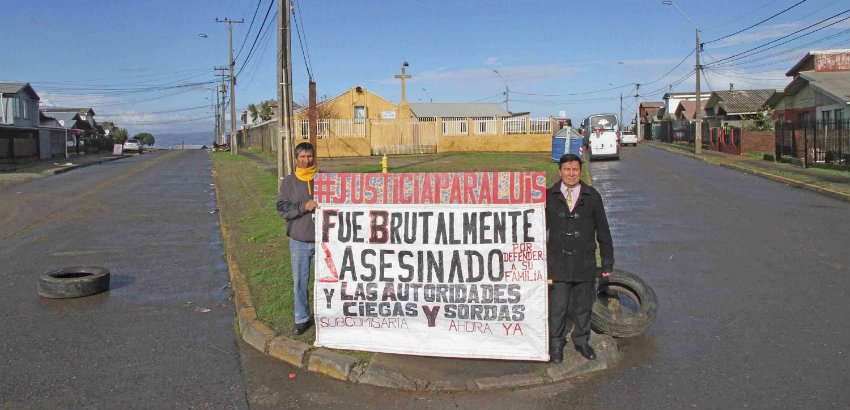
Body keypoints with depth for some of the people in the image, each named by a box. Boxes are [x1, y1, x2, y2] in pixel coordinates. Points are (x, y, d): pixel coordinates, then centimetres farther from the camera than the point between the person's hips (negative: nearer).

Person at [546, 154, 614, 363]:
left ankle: (581, 341, 33)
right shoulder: (549, 197, 1)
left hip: (585, 262, 1)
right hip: (558, 261, -1)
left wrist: (607, 261, 6)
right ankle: (556, 343, 23)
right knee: (557, 307, 3)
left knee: (583, 306, 13)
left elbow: (603, 231, 7)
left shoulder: (592, 197, 3)